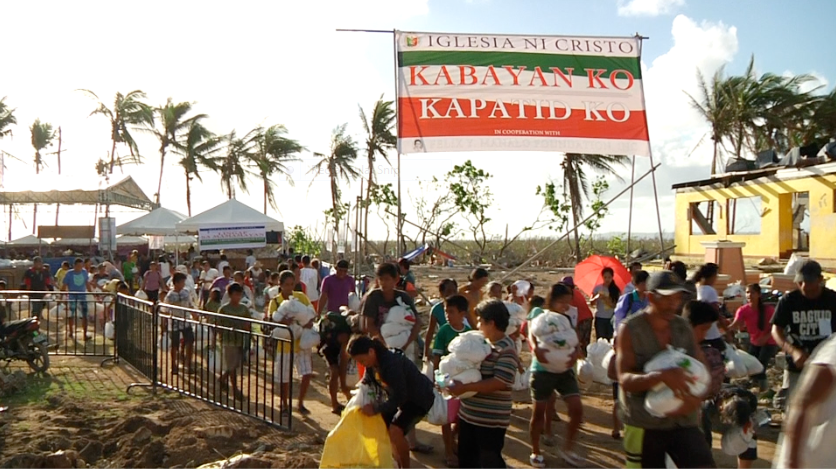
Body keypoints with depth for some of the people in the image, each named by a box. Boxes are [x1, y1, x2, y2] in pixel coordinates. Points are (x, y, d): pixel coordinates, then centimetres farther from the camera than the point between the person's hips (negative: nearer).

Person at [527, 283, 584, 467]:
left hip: (564, 370, 4)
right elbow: (532, 334, -22)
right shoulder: (541, 316, -8)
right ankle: (535, 452, 23)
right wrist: (536, 349, -42)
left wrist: (575, 354, -18)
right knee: (539, 411, 6)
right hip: (542, 370, -4)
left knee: (577, 409, -3)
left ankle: (568, 449, 16)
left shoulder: (568, 319, 5)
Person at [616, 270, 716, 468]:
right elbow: (624, 379, -19)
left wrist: (696, 397, -19)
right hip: (643, 425, -3)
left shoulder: (684, 328, 3)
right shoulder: (629, 329, -11)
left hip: (683, 422, 4)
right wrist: (661, 376, -37)